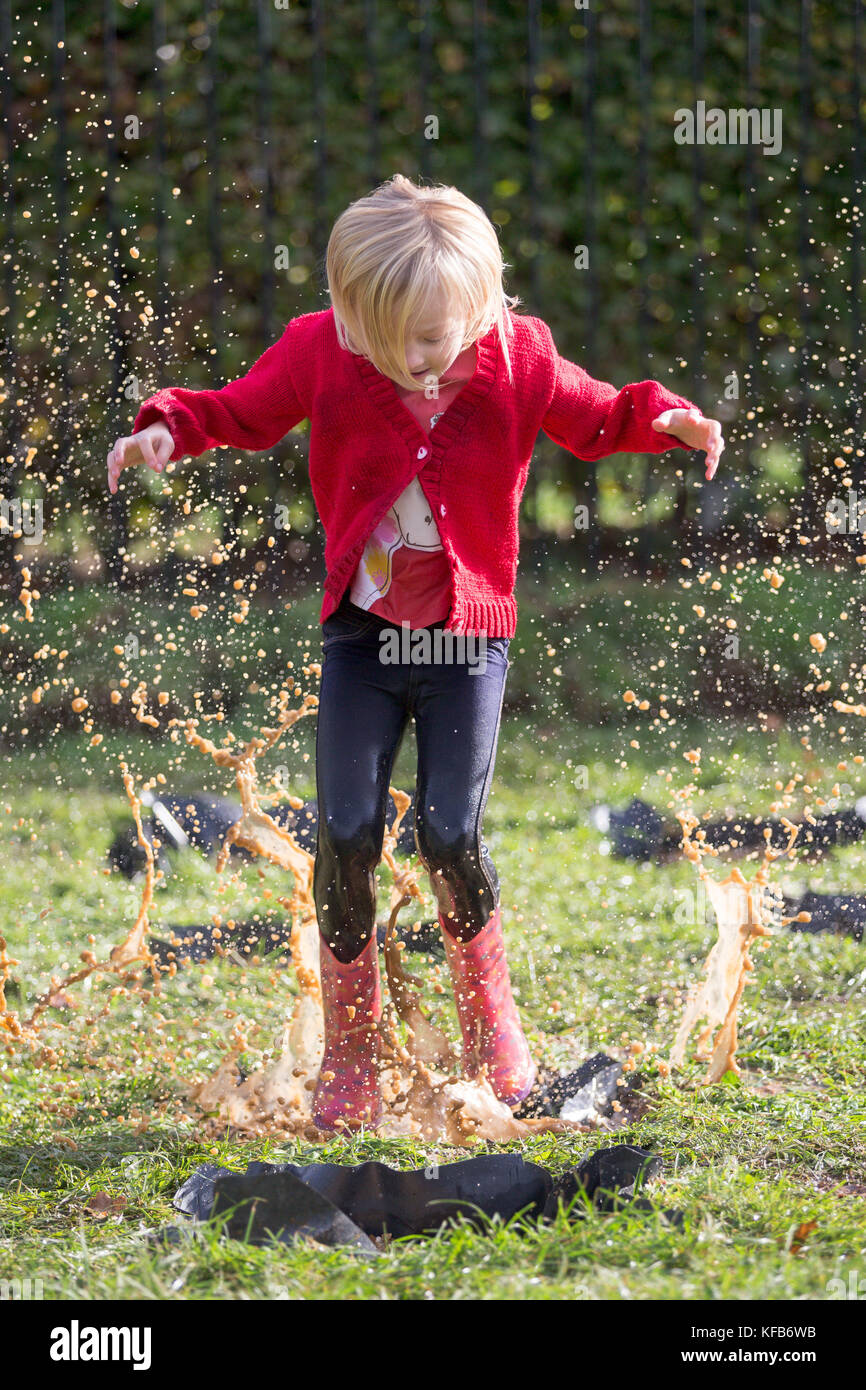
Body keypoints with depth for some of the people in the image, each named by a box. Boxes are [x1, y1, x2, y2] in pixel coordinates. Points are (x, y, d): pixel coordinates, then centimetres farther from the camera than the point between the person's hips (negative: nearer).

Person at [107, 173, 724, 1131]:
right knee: (346, 833, -6)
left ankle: (488, 1013, 18)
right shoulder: (319, 353, -8)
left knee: (450, 834, -8)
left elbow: (595, 418, 7)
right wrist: (170, 428, -14)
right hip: (361, 633, 1)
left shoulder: (518, 359, -8)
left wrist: (664, 420, -12)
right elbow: (242, 411, 5)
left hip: (468, 631, -1)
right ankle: (349, 1051, 9)